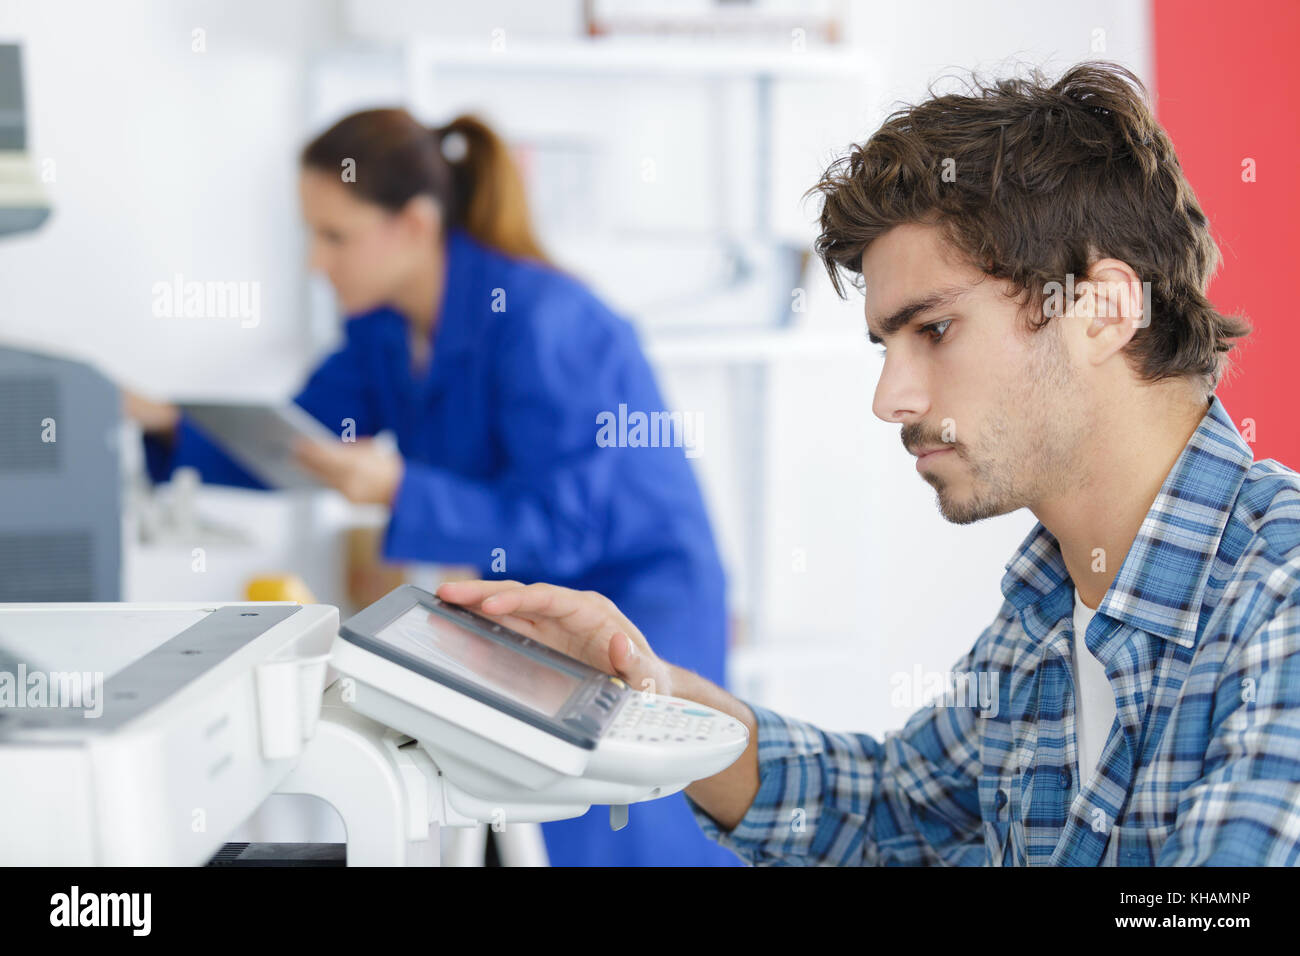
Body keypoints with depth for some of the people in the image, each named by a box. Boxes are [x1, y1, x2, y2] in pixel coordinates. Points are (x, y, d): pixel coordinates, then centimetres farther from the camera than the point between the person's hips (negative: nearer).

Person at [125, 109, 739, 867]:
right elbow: (295, 452, 9)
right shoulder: (383, 327, 1)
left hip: (640, 592, -7)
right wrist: (168, 425, -4)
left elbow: (561, 524, -25)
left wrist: (399, 489, -33)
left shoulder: (538, 321, -23)